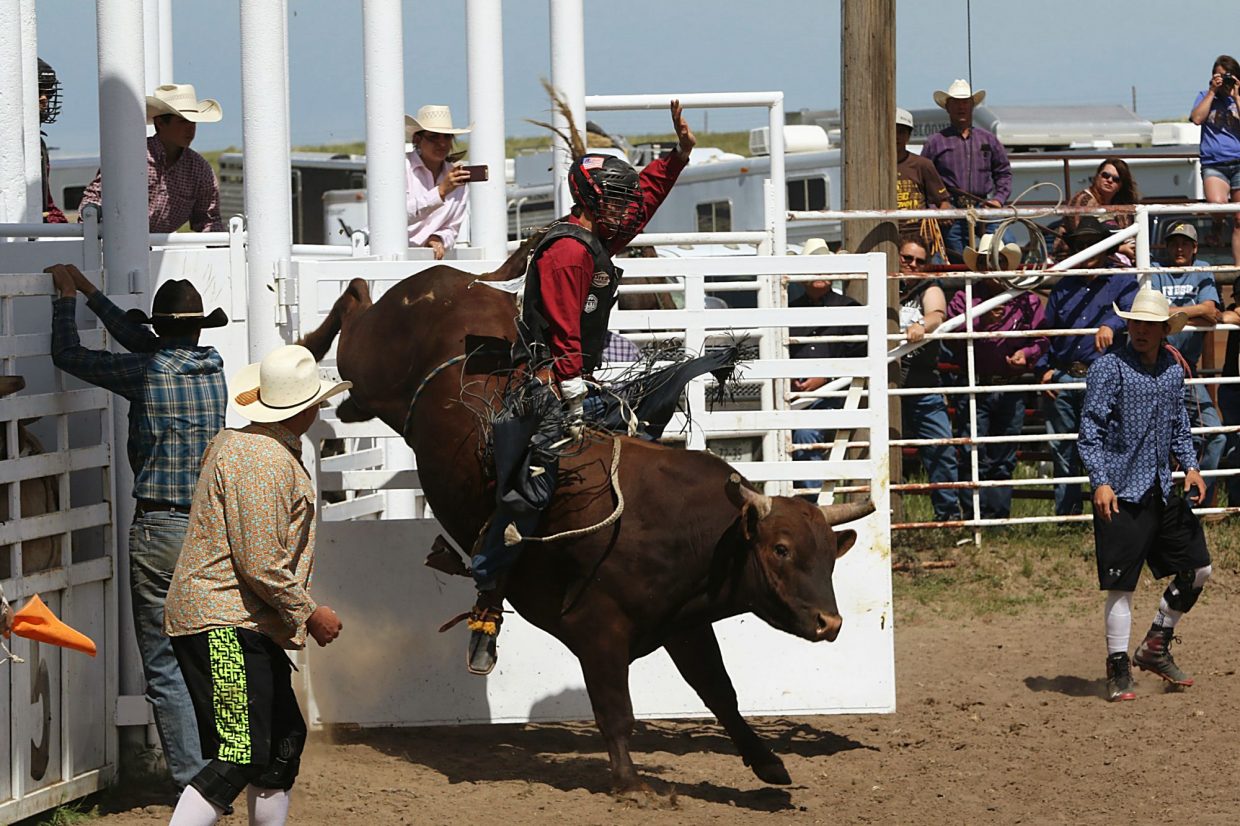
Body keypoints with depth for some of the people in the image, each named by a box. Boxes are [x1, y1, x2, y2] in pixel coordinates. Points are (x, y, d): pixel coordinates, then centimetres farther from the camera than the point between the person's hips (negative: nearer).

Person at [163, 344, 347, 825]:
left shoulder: (231, 443, 15)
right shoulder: (266, 460, -18)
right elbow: (262, 565, -21)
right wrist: (310, 614, -9)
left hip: (247, 627, 11)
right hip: (225, 627, -11)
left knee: (285, 739, 17)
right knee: (240, 758, -16)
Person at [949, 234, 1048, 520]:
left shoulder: (1026, 300, 8)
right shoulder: (964, 298, 5)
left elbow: (1041, 338, 11)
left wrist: (1026, 353, -8)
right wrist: (980, 322, -19)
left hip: (1011, 389, 2)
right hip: (973, 388, -2)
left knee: (1004, 461, 7)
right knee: (975, 458, -6)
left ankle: (999, 516, 13)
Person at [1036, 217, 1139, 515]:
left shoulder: (1121, 283, 8)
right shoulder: (1063, 287, 20)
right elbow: (1047, 332, 22)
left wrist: (1111, 325, -33)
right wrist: (1045, 368, 7)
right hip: (1061, 378, 4)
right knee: (1061, 449, 6)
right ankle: (1066, 514, 13)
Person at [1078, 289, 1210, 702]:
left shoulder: (1173, 370, 10)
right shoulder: (1110, 367, -8)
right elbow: (1091, 429, -11)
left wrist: (1190, 465, 4)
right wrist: (1100, 482, -20)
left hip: (1162, 491, 6)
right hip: (1121, 493, -6)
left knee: (1197, 568, 8)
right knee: (1121, 585, -4)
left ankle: (1156, 646, 24)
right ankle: (1118, 670, 5)